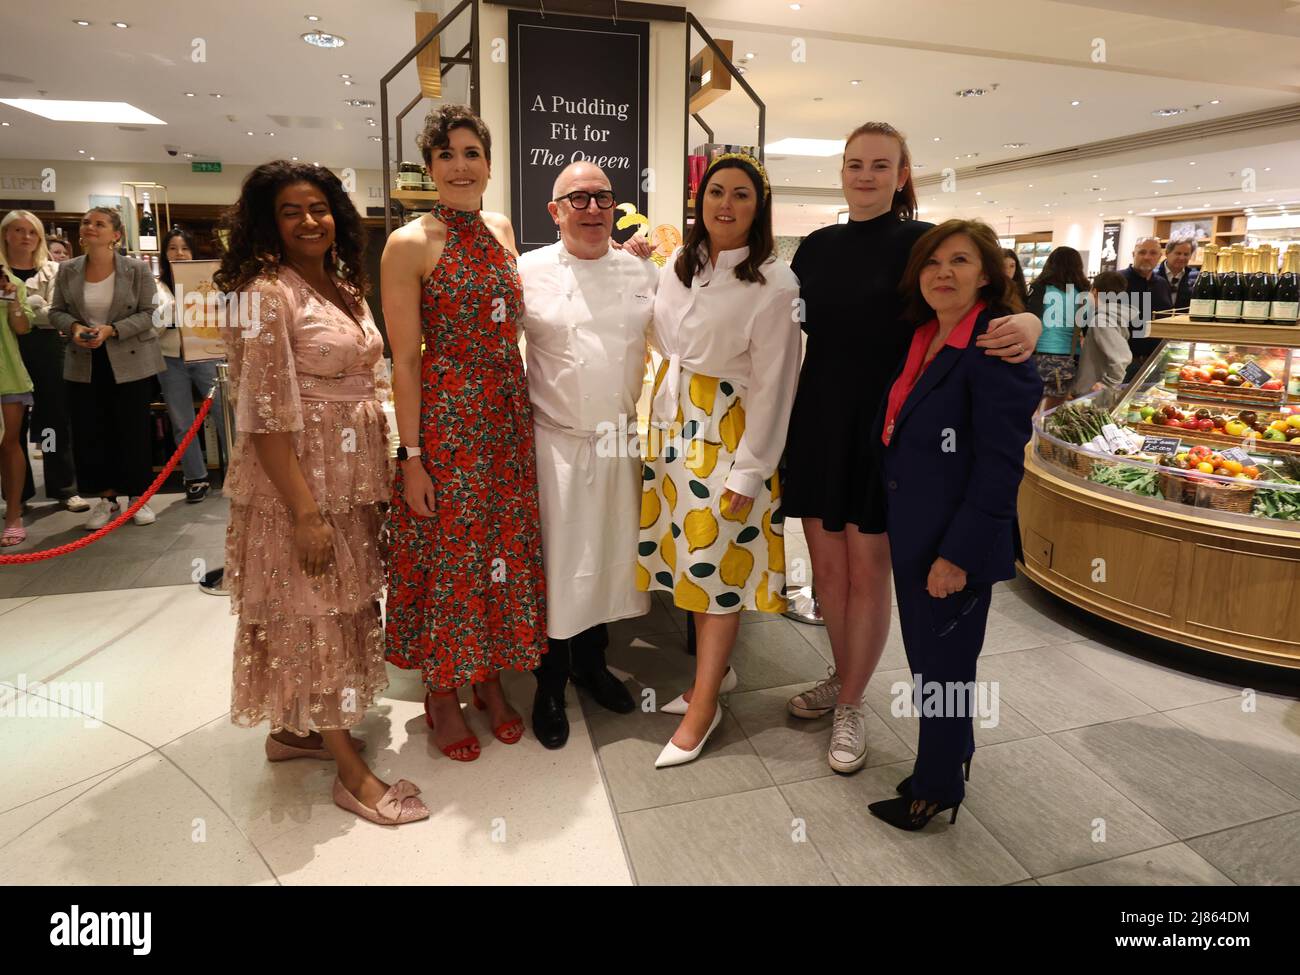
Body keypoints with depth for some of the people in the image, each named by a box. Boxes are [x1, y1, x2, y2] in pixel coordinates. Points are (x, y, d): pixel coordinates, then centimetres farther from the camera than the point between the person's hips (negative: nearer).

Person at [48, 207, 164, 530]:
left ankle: (138, 496, 16)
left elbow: (147, 313, -8)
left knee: (133, 431, 2)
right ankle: (106, 498, 17)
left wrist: (111, 330, -19)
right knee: (89, 432, 4)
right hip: (84, 364, 3)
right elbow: (56, 311, 9)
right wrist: (74, 327, -12)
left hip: (130, 362, -3)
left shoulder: (138, 269, -6)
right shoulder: (67, 270, 4)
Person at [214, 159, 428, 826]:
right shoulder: (265, 294, -13)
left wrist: (383, 472, 10)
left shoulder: (346, 289, 11)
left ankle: (294, 729, 34)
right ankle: (351, 771, 13)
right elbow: (265, 416, -18)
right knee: (313, 613, 2)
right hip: (300, 481, -8)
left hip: (354, 478, 8)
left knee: (342, 603, 15)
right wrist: (304, 511, -21)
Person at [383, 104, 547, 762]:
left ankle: (489, 678, 31)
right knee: (447, 553, 4)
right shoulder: (410, 244, -7)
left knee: (506, 545, 12)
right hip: (445, 418, -5)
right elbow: (405, 359, -10)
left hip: (508, 415, 6)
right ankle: (442, 695, 25)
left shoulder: (502, 232, 10)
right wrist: (411, 455, -13)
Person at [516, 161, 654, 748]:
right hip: (555, 441, -3)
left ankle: (591, 661, 37)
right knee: (555, 560, 5)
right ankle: (549, 684, 25)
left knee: (610, 554, 15)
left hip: (622, 440, 4)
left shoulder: (642, 273, 5)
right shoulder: (528, 272, -4)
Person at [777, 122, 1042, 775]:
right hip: (817, 423, 4)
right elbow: (790, 321, 13)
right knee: (826, 563, 11)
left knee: (868, 569, 4)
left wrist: (1025, 322, -35)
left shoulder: (923, 243, -6)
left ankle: (850, 705, 20)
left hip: (883, 427, -4)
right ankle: (843, 679, 33)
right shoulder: (817, 247, 8)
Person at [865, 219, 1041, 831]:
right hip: (910, 532, 8)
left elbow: (1000, 466, -20)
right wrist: (889, 518, 14)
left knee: (942, 665, 8)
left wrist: (959, 553, -21)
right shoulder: (923, 339, 9)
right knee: (925, 657, 20)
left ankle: (936, 788, 28)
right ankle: (951, 753, 41)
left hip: (955, 542, -8)